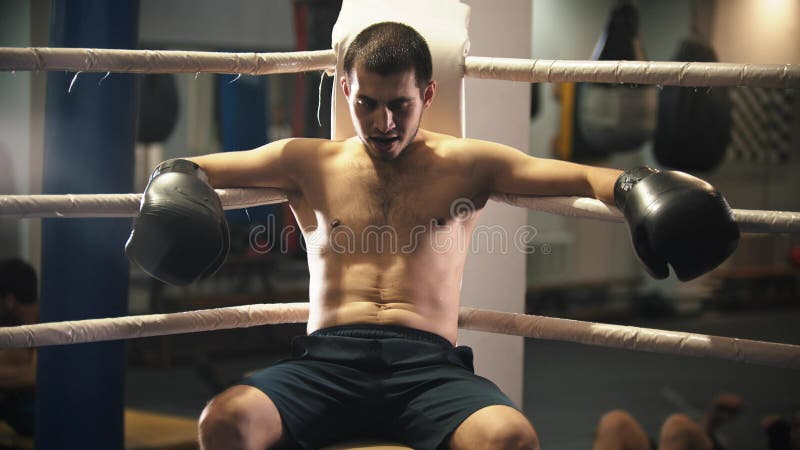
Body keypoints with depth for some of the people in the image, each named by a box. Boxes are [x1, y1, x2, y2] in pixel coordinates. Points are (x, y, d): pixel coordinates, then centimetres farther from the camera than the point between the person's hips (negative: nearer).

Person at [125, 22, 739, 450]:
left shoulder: (467, 164, 19)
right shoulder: (308, 163, 21)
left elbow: (579, 175, 11)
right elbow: (190, 169, 19)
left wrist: (636, 187, -10)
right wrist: (170, 184, -5)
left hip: (429, 363, -1)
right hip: (327, 360, 1)